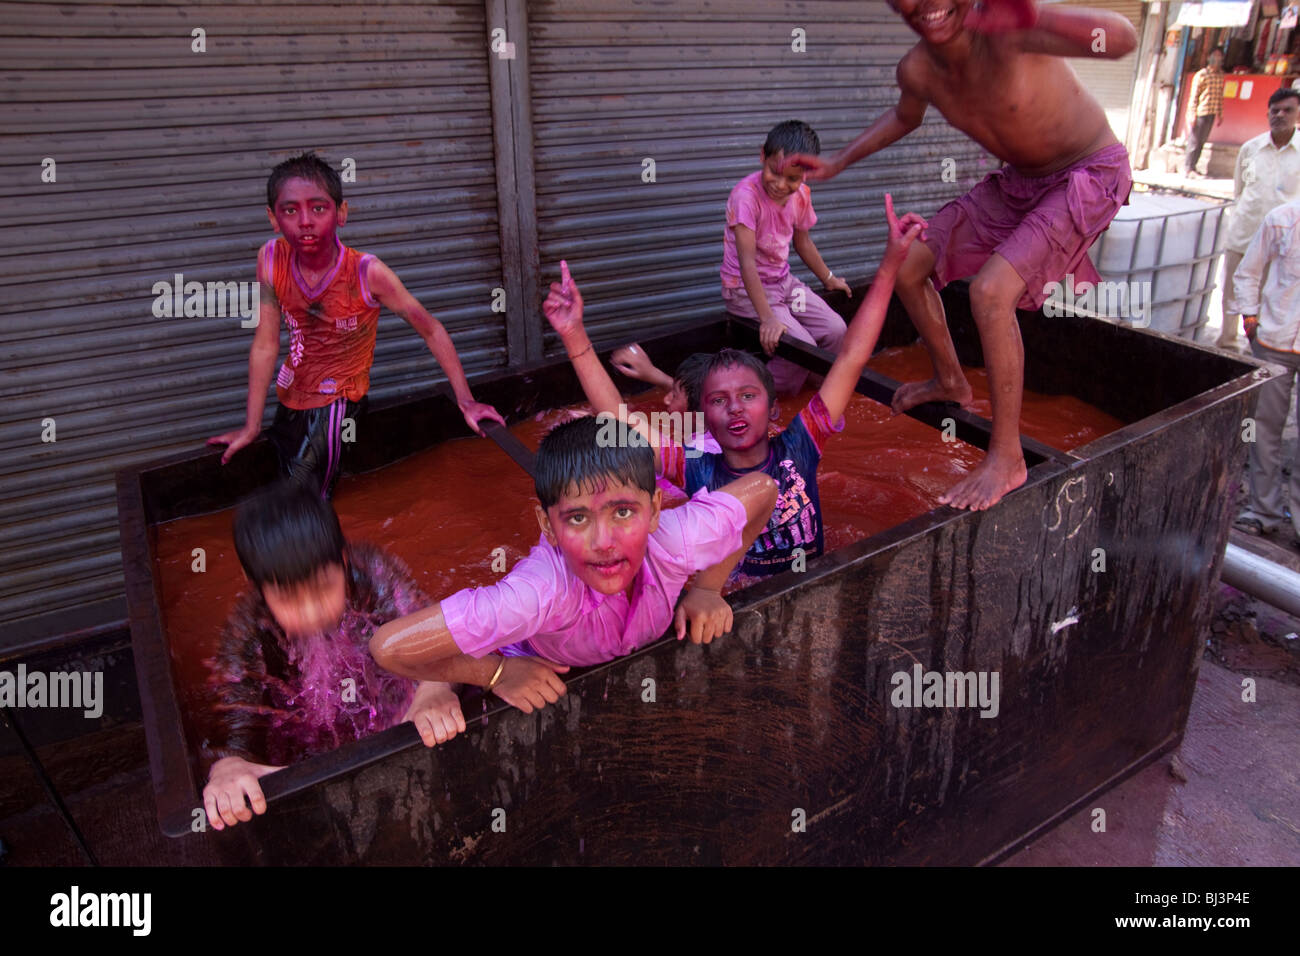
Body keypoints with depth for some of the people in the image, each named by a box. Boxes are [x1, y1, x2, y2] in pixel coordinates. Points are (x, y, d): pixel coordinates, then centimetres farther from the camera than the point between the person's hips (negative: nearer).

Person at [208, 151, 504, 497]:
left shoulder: (368, 273, -24)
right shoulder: (271, 259, -13)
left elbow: (431, 330, -15)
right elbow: (266, 344, -7)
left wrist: (465, 400, -18)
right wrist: (251, 427, -3)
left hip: (338, 401, -5)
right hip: (291, 393, 5)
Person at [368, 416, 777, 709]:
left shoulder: (677, 543, -36)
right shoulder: (543, 593, -47)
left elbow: (761, 488, -15)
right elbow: (390, 646, -48)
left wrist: (707, 589, -17)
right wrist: (497, 672, -32)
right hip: (543, 682, -3)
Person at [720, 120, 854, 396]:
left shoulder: (801, 195, -3)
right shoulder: (746, 194, -25)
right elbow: (747, 261, -30)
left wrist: (829, 279, 26)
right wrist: (767, 318, -37)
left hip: (784, 282, 7)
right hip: (747, 290, -7)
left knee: (836, 330, -5)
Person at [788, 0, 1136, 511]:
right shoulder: (916, 69, -11)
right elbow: (905, 116, 16)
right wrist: (836, 163, 13)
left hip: (1089, 175, -7)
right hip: (1017, 180, 8)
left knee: (991, 290, -27)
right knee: (908, 268, 7)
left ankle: (1007, 458, -14)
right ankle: (950, 382, 32)